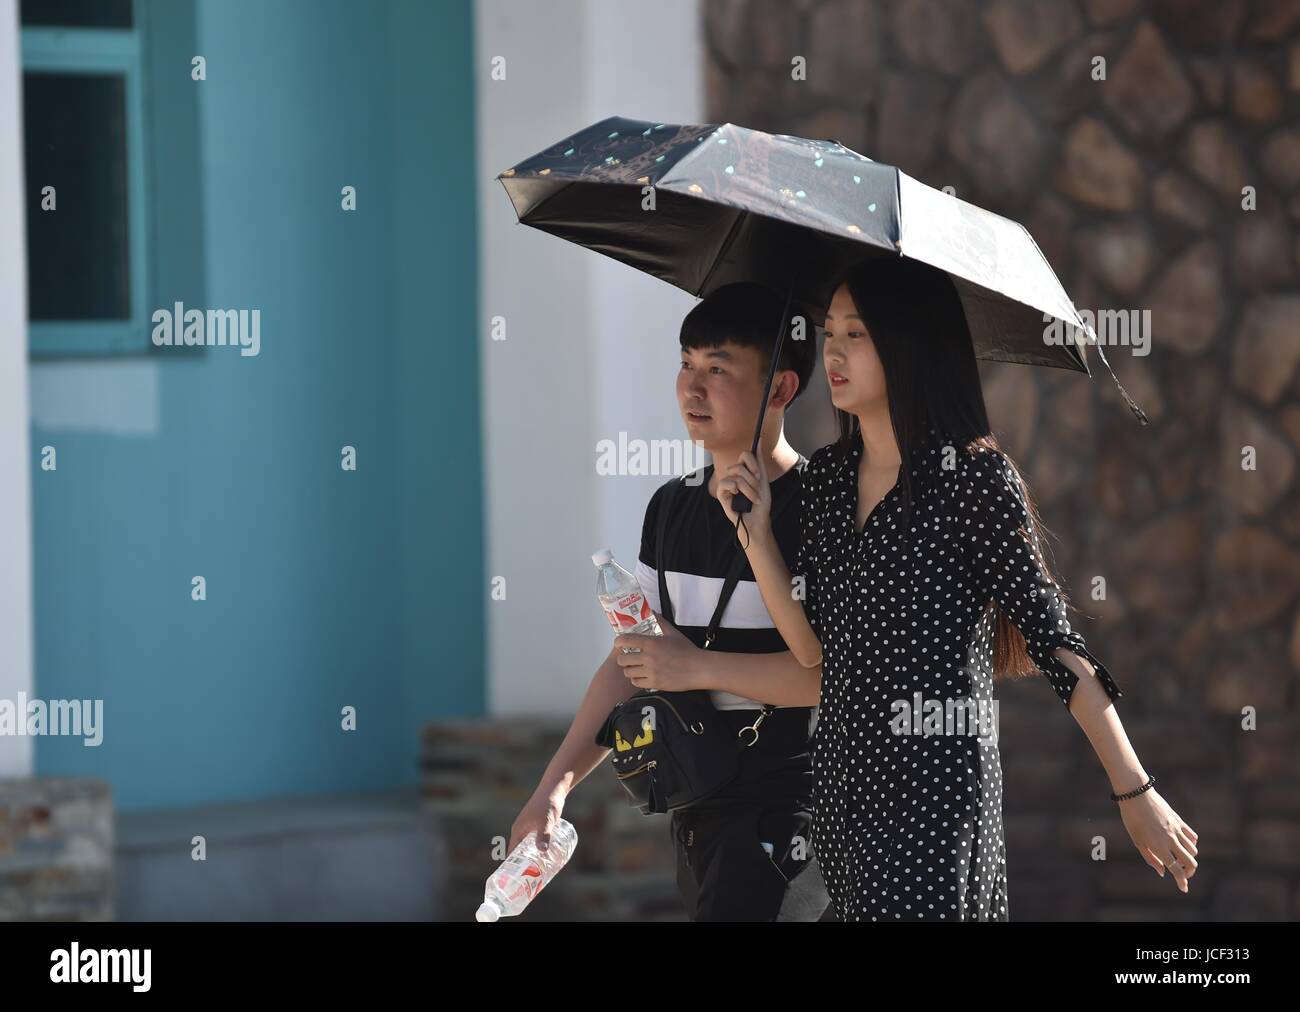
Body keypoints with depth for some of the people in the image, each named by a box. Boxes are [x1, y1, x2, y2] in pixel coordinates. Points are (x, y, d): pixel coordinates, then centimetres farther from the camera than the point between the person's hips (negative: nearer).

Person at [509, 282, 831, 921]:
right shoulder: (673, 508, 13)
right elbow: (630, 664, 17)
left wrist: (697, 666, -17)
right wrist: (554, 785, 8)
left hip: (788, 815, -7)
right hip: (698, 813, 7)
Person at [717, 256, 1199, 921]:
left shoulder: (974, 476, -9)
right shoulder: (827, 476, 9)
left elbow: (1055, 641, -9)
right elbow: (816, 649, 8)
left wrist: (1135, 794, -10)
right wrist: (755, 534, -2)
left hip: (939, 790, -6)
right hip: (843, 779, 6)